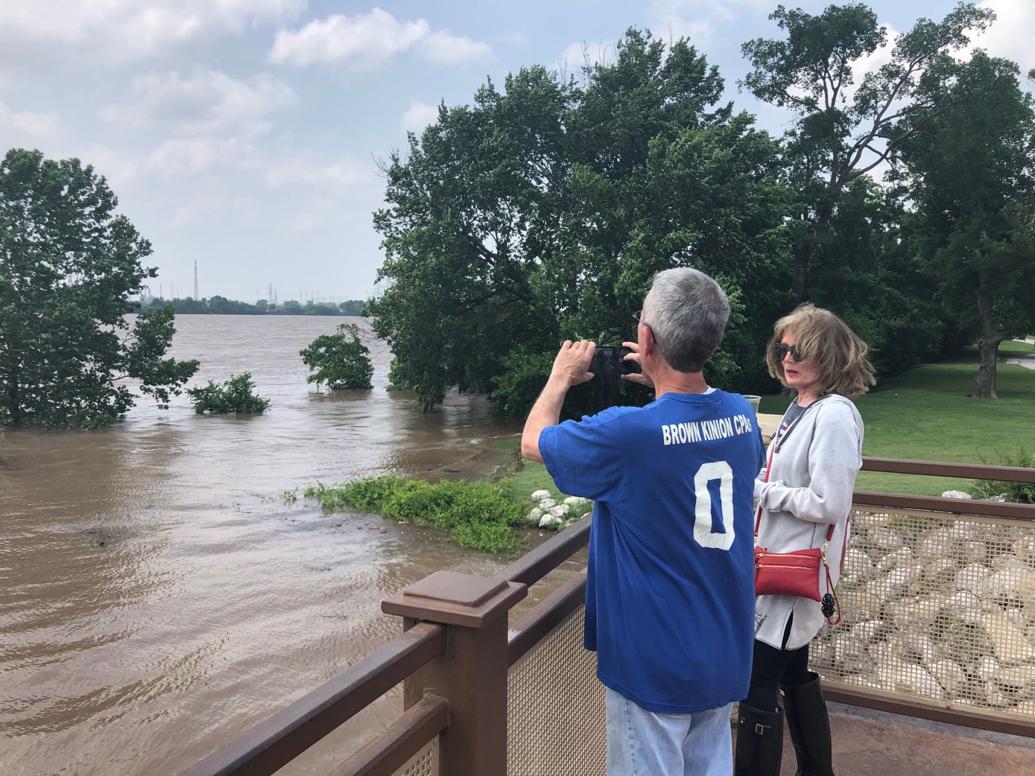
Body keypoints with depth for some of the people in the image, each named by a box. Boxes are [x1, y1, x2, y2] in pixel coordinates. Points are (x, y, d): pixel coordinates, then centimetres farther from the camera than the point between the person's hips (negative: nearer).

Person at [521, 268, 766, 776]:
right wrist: (664, 383, 14)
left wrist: (561, 377, 9)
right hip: (726, 657, 6)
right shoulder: (742, 415, -6)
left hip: (654, 666, -6)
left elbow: (532, 441, -7)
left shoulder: (626, 433, -26)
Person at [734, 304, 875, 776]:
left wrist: (759, 489, -15)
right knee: (793, 674, 22)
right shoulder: (800, 408, 8)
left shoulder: (834, 415, -19)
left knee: (756, 688, -3)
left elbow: (828, 504, -24)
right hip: (779, 564, 10)